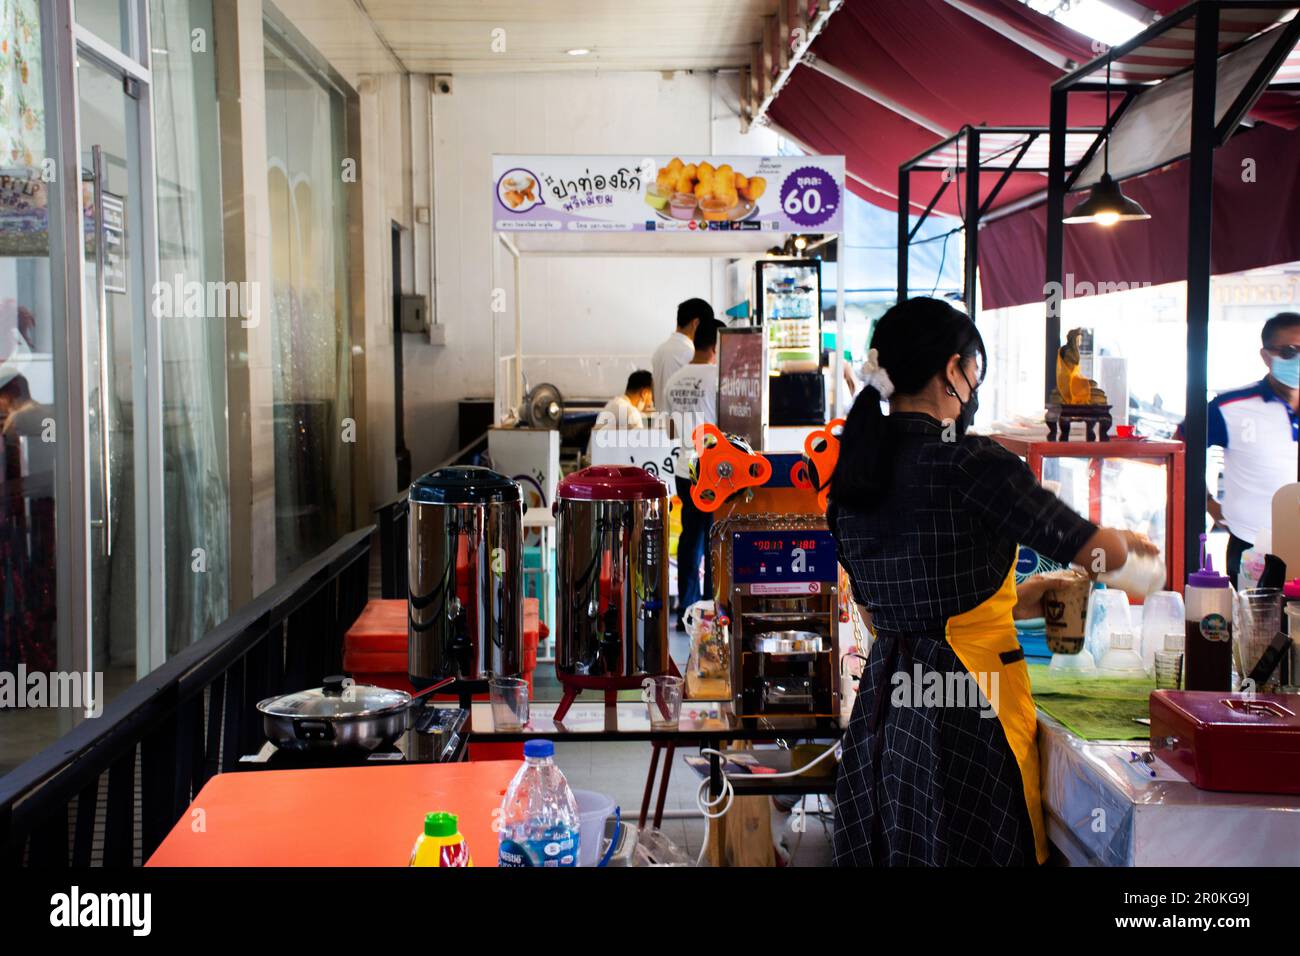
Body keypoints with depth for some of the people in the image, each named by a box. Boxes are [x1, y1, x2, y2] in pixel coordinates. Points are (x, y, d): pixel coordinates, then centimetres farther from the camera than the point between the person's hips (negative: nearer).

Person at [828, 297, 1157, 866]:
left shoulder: (852, 470, 6)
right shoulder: (969, 463, -16)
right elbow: (1098, 552, -9)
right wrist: (1128, 540, 15)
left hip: (884, 695, 8)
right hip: (966, 703, -7)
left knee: (890, 846, 14)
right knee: (968, 850, 4)